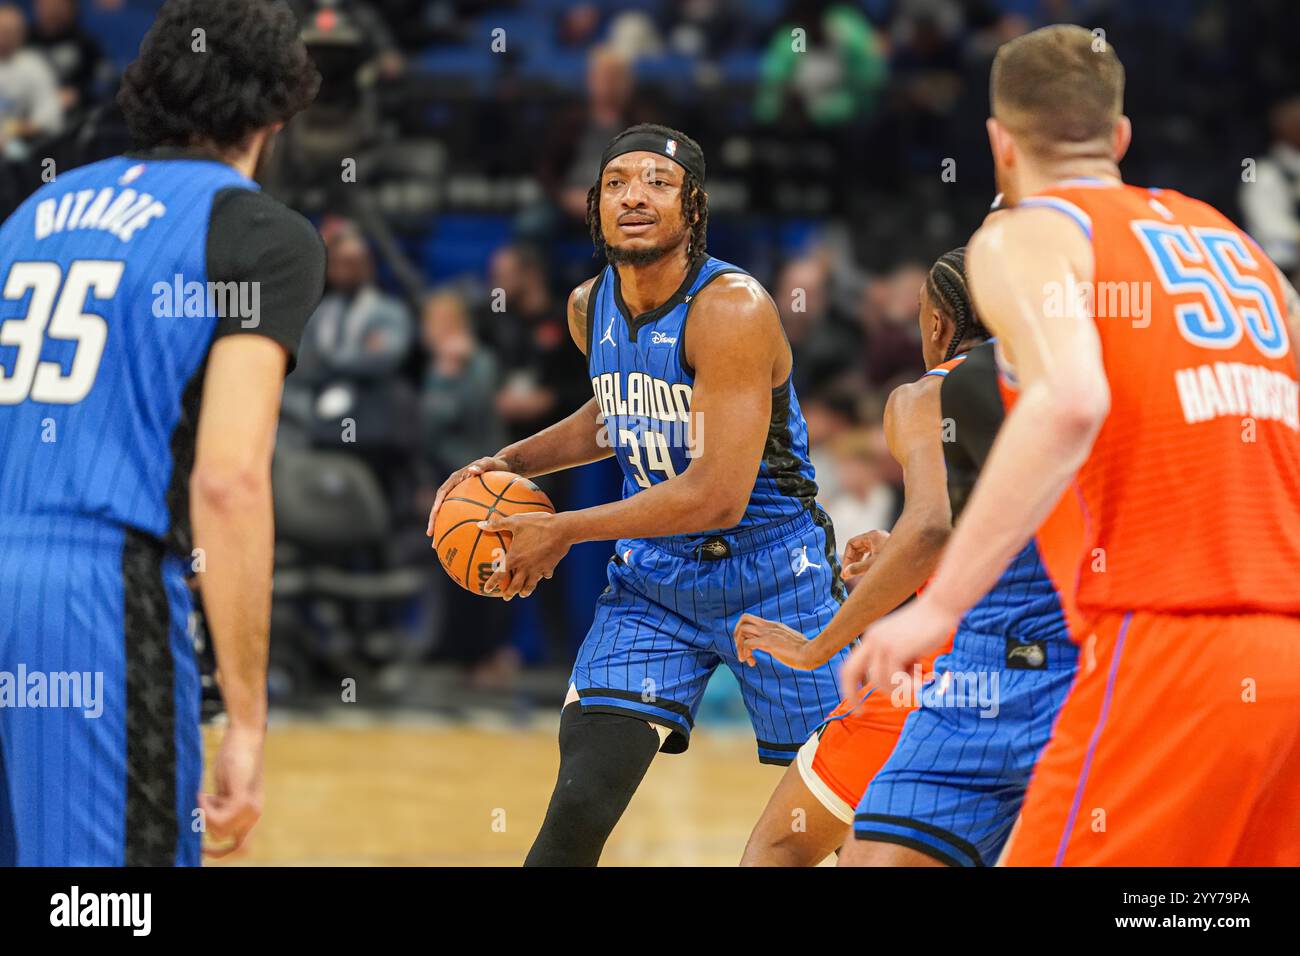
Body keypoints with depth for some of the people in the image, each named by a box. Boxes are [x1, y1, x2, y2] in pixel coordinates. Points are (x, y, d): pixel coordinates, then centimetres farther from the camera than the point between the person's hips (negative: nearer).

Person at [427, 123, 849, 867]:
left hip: (774, 581, -5)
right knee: (578, 810, -10)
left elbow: (717, 495, -28)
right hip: (652, 582, 5)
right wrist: (510, 463, 8)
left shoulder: (733, 310, -22)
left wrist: (563, 532, -21)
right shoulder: (590, 309, 0)